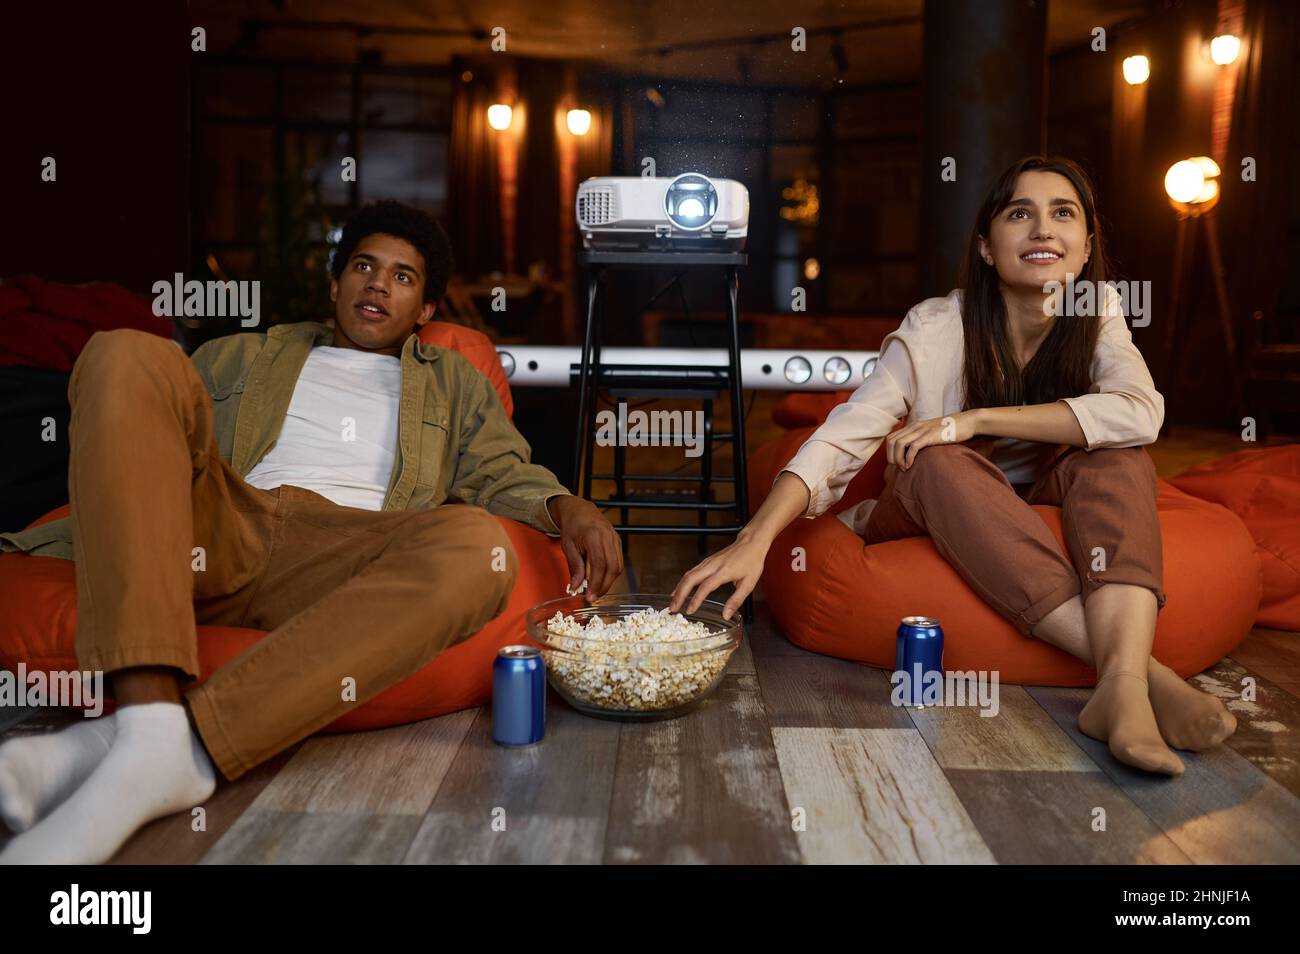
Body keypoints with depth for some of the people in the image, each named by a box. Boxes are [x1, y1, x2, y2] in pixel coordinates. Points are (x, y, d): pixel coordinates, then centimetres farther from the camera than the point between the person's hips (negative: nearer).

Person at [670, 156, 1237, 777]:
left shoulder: (1098, 317, -7)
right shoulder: (936, 328, -16)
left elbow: (1141, 414, -26)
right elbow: (841, 439, -26)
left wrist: (976, 419, -32)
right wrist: (754, 541, -41)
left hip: (1048, 524, 3)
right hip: (931, 519, -2)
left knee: (1118, 459, -24)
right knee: (939, 463, -33)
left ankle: (1123, 681, -45)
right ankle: (1146, 671, -41)